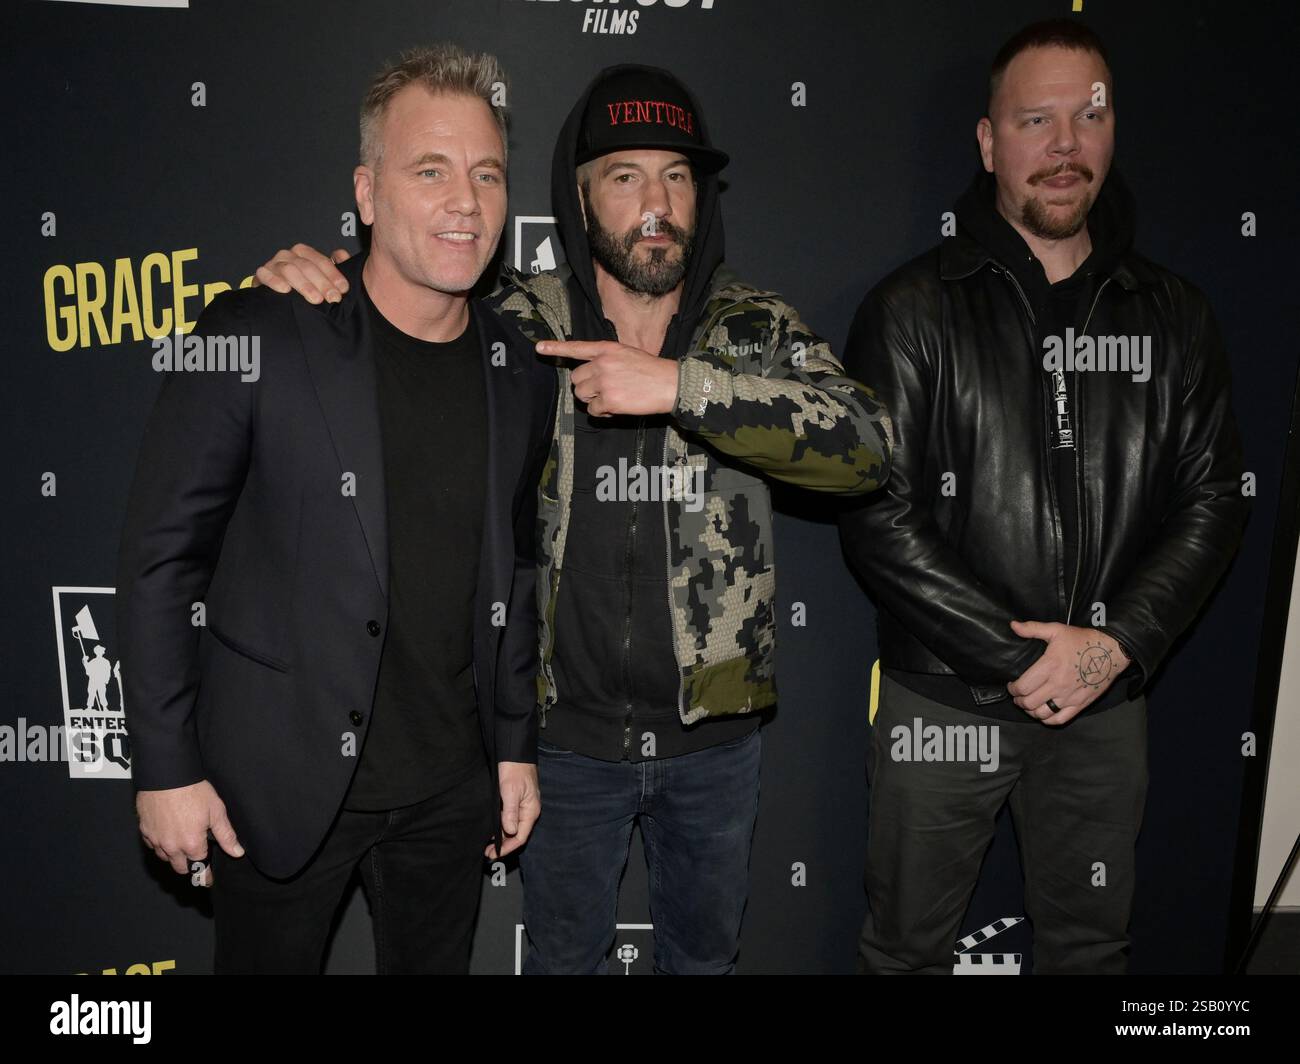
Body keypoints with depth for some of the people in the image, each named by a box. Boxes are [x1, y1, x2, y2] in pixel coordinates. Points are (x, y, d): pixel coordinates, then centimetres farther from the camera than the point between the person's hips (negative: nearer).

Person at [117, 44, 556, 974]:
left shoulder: (521, 374, 0)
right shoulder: (254, 338, -14)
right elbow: (161, 558, -9)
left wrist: (516, 747, 10)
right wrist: (167, 766, -8)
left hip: (453, 785, 4)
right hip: (280, 780, -3)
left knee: (435, 964, 20)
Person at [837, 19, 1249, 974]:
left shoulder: (1172, 315, 4)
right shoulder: (915, 310, -7)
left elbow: (1212, 501, 3)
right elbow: (878, 518, -13)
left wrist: (1118, 644, -11)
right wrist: (1017, 654, -16)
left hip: (1109, 699, 4)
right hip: (942, 696, -3)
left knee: (1092, 940, 21)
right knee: (909, 945, 13)